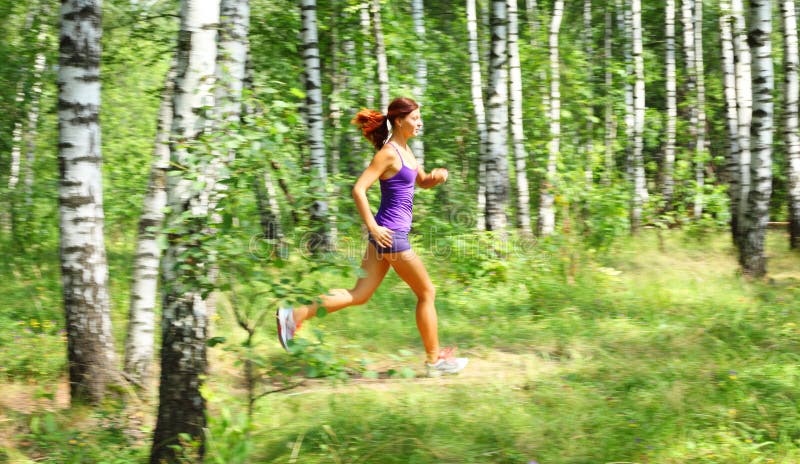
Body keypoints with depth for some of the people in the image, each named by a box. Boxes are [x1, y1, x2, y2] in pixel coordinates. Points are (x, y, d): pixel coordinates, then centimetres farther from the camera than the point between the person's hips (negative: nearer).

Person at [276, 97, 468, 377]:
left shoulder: (404, 150, 13)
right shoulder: (388, 153, -15)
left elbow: (423, 182, 25)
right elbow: (359, 189, -21)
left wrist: (437, 176, 3)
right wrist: (372, 227, -20)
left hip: (388, 233, 9)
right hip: (391, 235, -9)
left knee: (360, 295, 8)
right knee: (426, 293, 3)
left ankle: (295, 315, 4)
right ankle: (434, 359, 14)